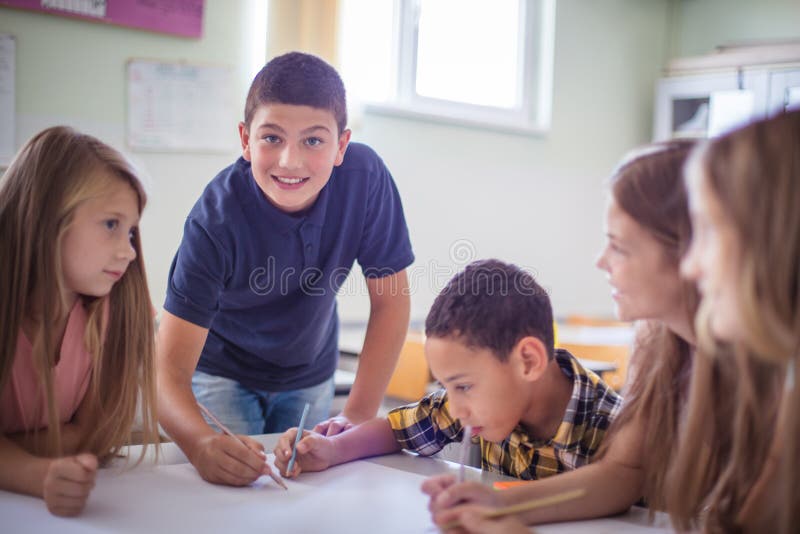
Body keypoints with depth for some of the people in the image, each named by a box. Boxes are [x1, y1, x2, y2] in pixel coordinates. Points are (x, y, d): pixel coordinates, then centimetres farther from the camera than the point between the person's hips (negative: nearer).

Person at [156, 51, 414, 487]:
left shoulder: (365, 176, -27)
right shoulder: (217, 219, -33)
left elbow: (390, 301, -17)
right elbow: (169, 370, -36)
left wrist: (358, 416, -23)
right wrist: (201, 444, -56)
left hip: (310, 375, 3)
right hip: (222, 372, -2)